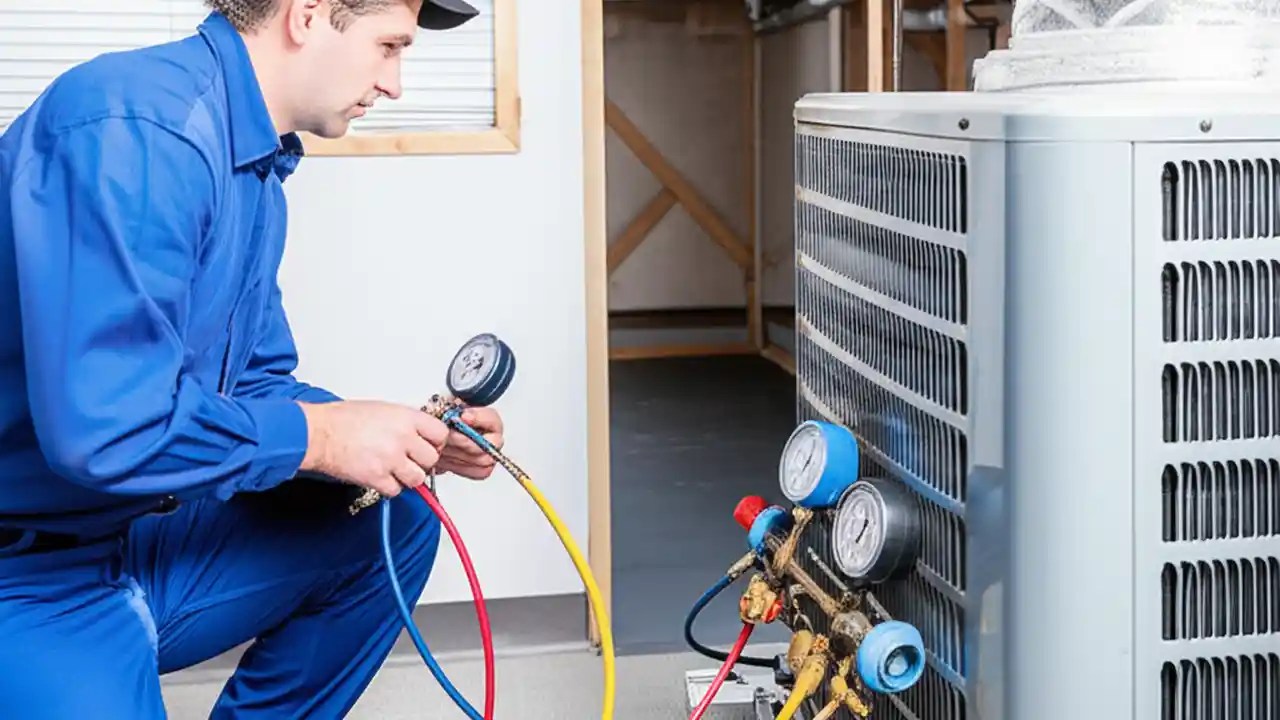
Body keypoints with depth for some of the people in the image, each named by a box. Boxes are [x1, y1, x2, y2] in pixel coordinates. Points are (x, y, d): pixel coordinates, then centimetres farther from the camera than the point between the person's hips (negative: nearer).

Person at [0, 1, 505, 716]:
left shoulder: (257, 171, 8)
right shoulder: (136, 126, -24)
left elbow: (254, 384, 16)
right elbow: (105, 426, -32)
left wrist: (416, 438, 1)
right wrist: (319, 435, -18)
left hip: (142, 539, 10)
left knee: (396, 522, 10)